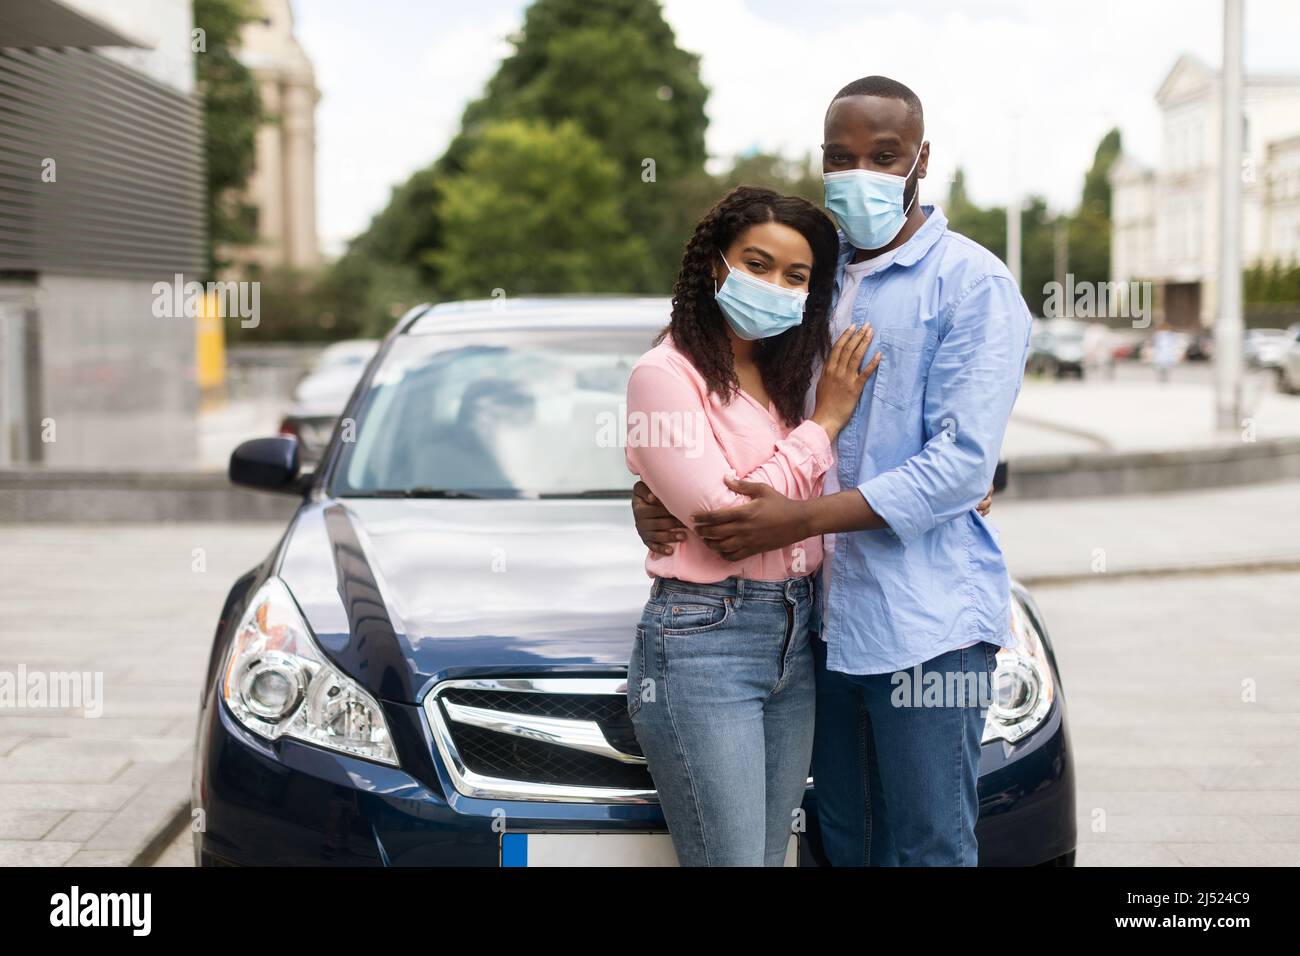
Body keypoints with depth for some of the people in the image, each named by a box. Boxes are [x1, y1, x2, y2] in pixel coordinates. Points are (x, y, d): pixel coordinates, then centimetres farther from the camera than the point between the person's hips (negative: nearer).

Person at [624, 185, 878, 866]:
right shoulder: (665, 375, -9)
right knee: (731, 859, -7)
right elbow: (725, 517, -17)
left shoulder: (787, 378, 14)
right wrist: (824, 422, -9)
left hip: (796, 638, 7)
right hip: (703, 640, -7)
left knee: (769, 853, 12)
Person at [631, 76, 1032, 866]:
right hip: (828, 614, 6)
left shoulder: (971, 282, -6)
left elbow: (964, 462, -16)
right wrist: (660, 493, -2)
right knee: (845, 842, 15)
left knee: (929, 848, 2)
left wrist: (805, 517, -22)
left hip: (926, 621, -6)